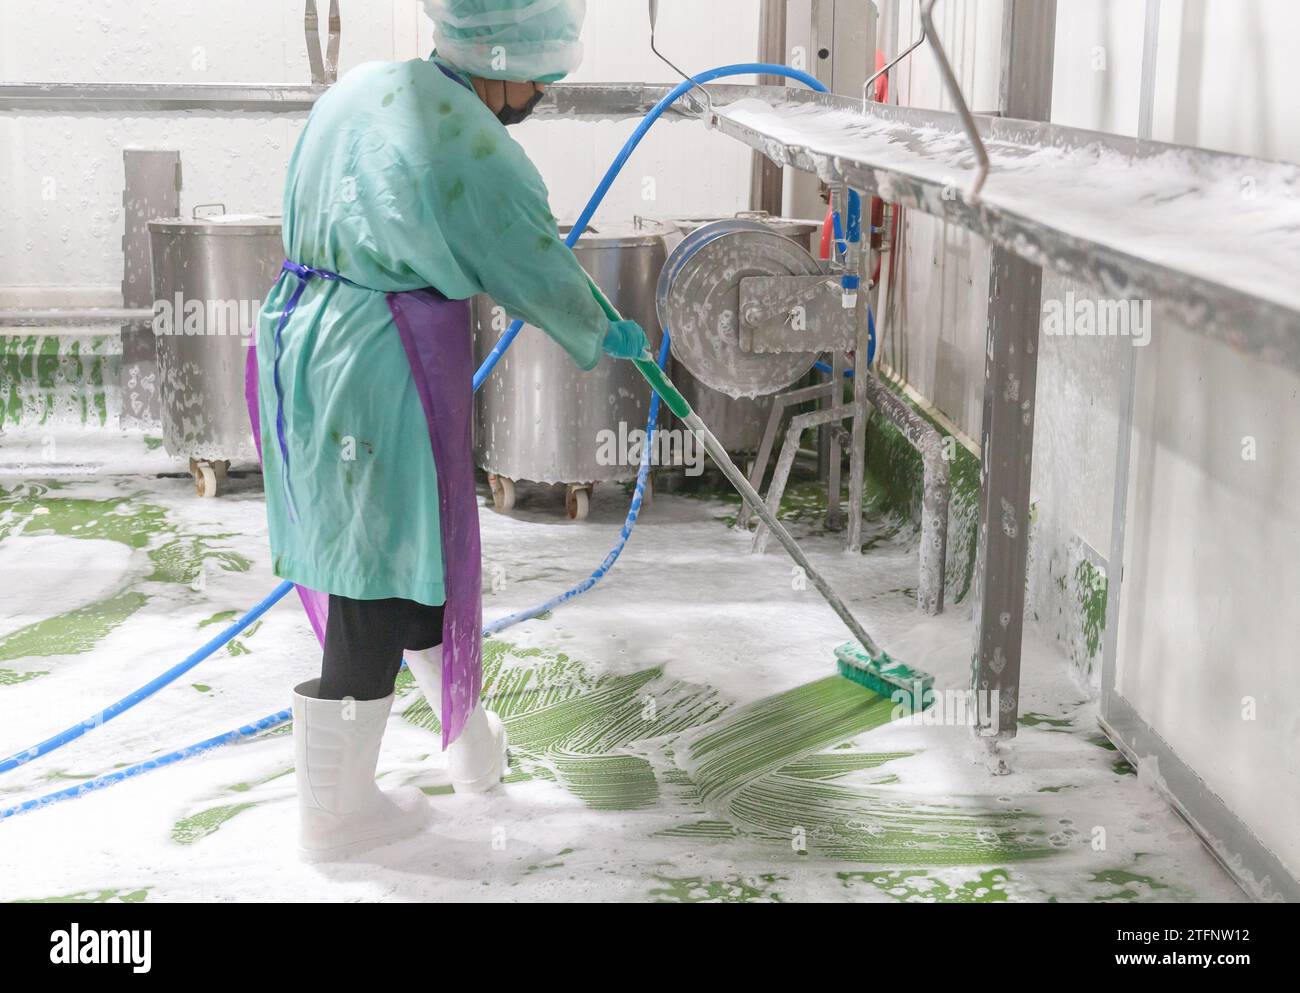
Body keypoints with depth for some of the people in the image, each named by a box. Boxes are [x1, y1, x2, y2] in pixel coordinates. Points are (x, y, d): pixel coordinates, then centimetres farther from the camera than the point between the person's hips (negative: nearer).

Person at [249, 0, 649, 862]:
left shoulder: (362, 90, 10)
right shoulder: (469, 145, -18)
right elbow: (540, 277, -7)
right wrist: (605, 339, 13)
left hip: (306, 346, 10)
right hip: (382, 377, -10)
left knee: (418, 555, 23)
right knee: (380, 588, 4)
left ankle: (473, 743, 40)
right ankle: (334, 814, 20)